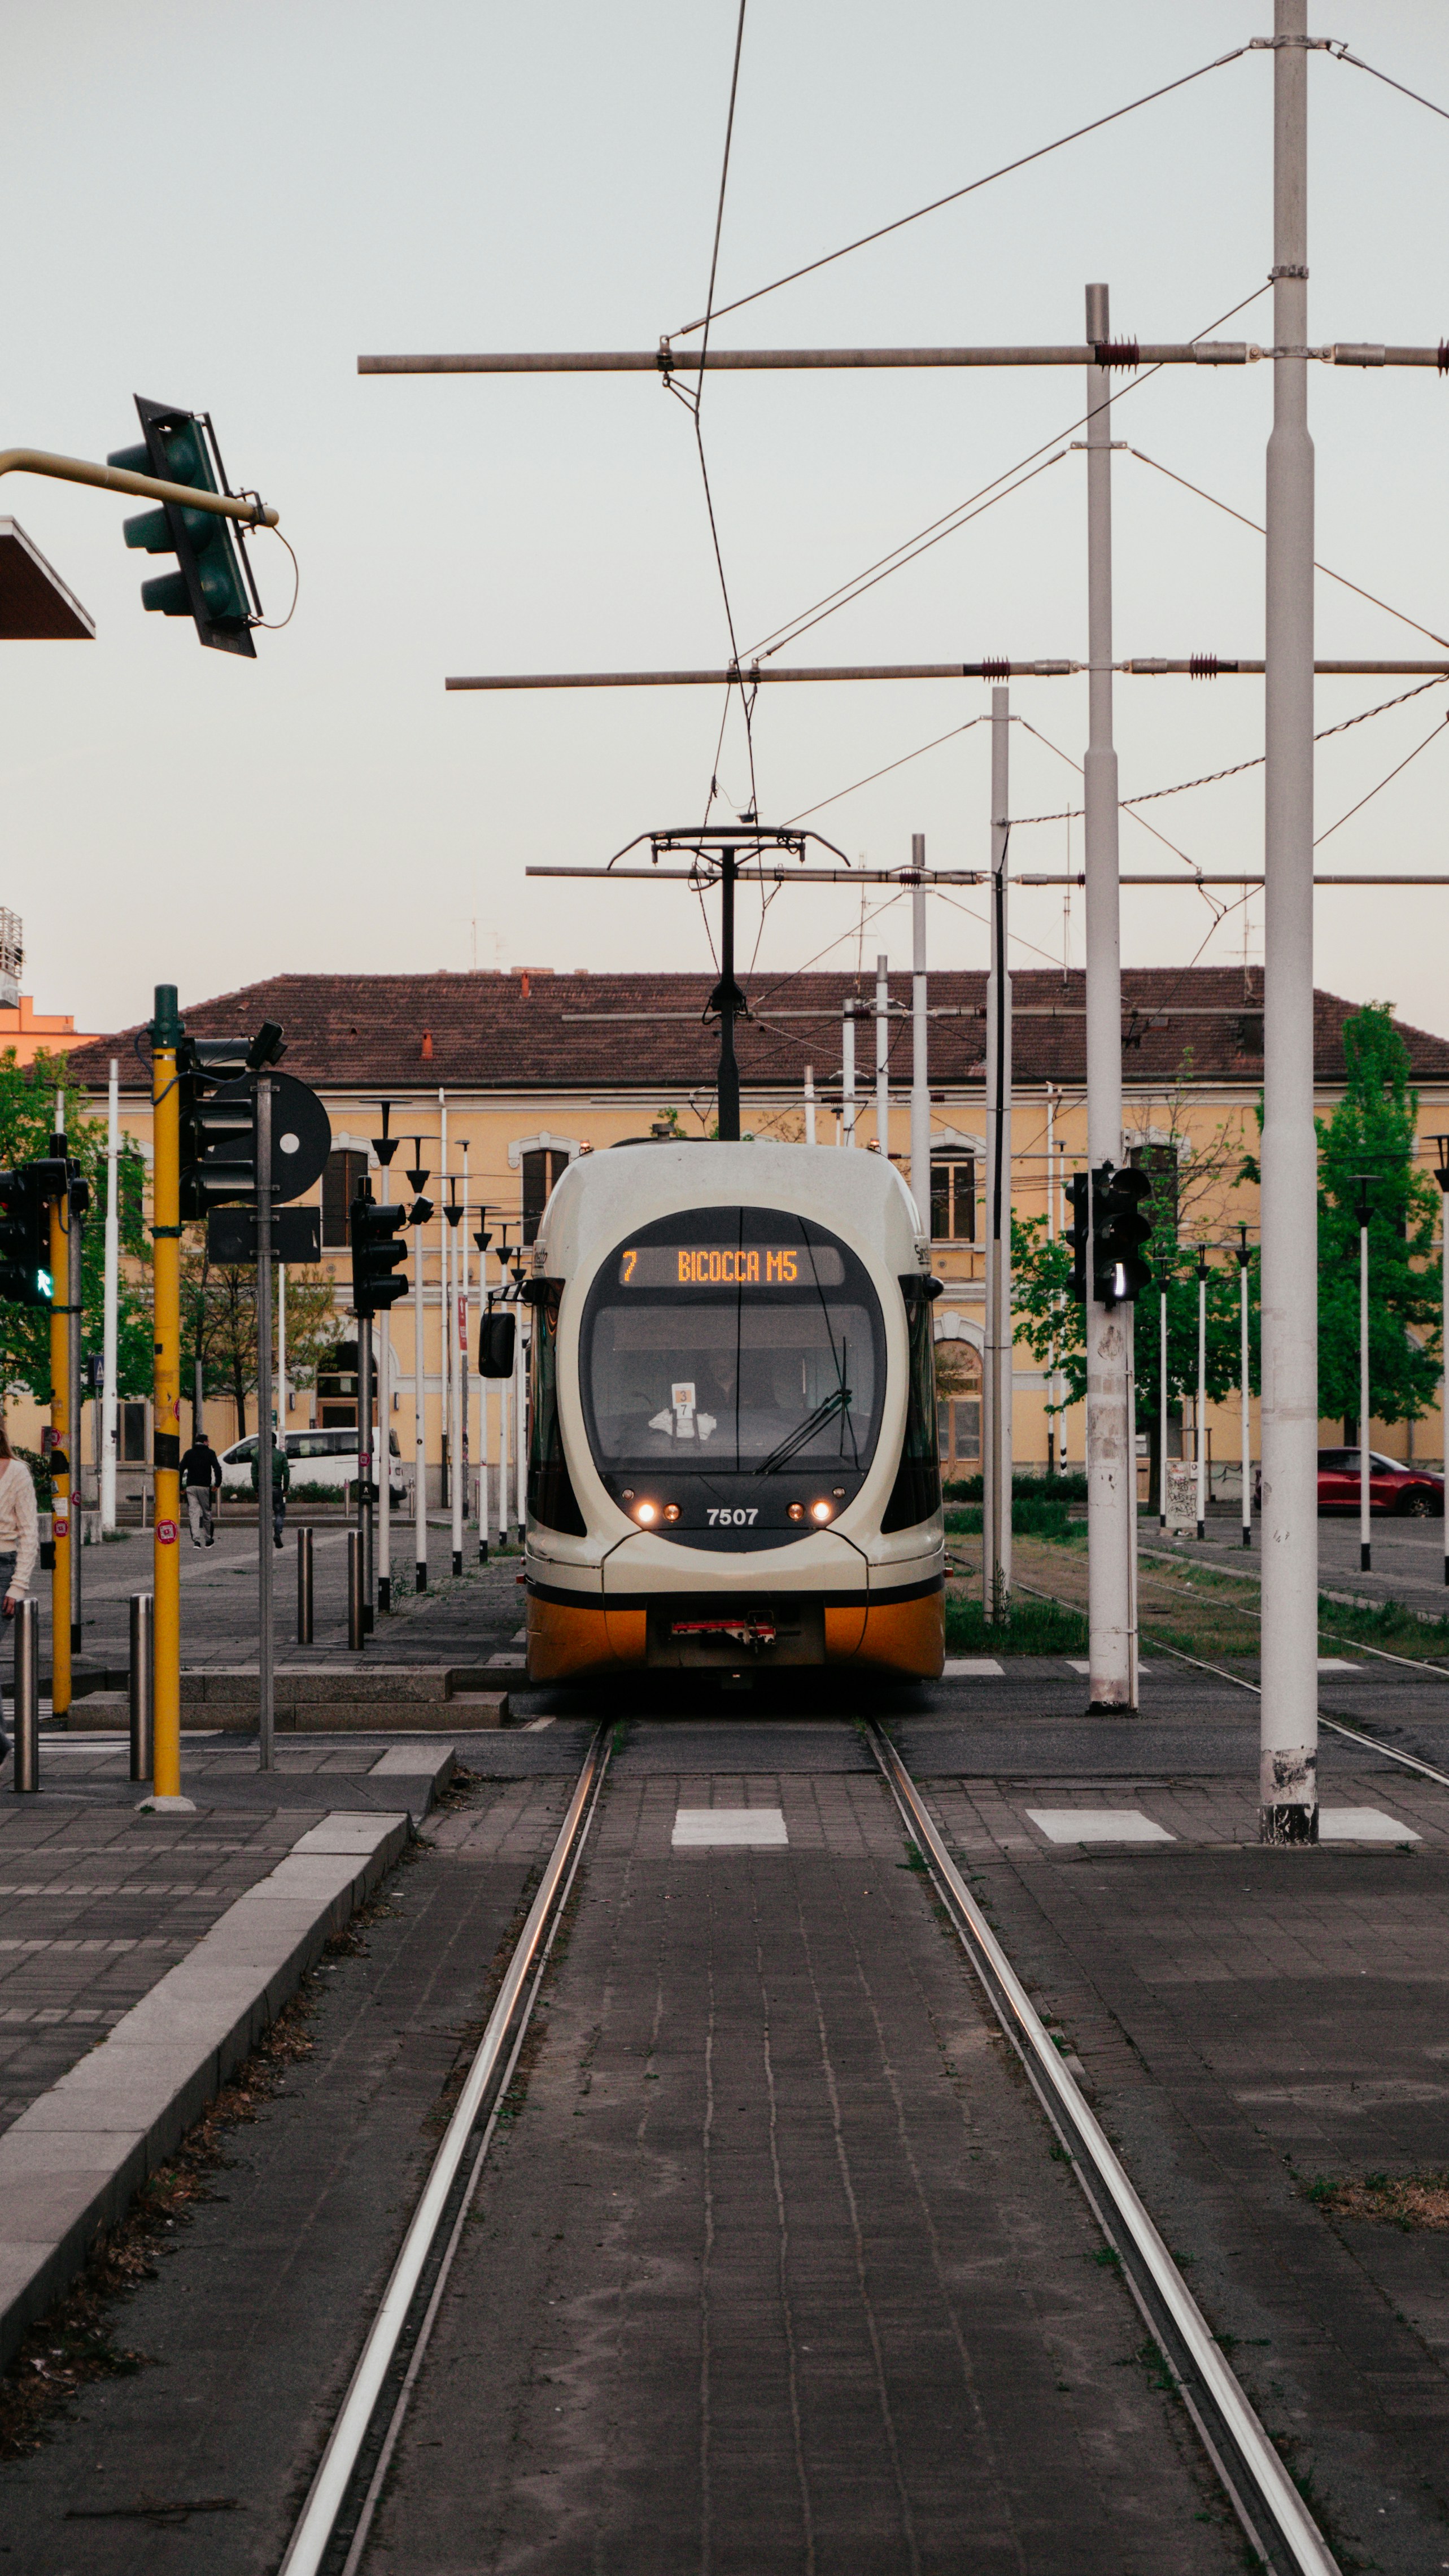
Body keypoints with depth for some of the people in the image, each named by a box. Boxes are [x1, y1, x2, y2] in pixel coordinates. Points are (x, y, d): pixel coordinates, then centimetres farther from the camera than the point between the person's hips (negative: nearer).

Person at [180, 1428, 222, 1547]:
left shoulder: (189, 1453, 11)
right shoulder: (210, 1453, 3)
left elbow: (181, 1469, 5)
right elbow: (217, 1468, -8)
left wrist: (181, 1487, 9)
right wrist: (217, 1484, 0)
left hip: (190, 1487, 2)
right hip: (204, 1487, -2)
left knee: (194, 1513, -2)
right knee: (206, 1513, 10)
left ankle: (196, 1540, -16)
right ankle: (208, 1540, 17)